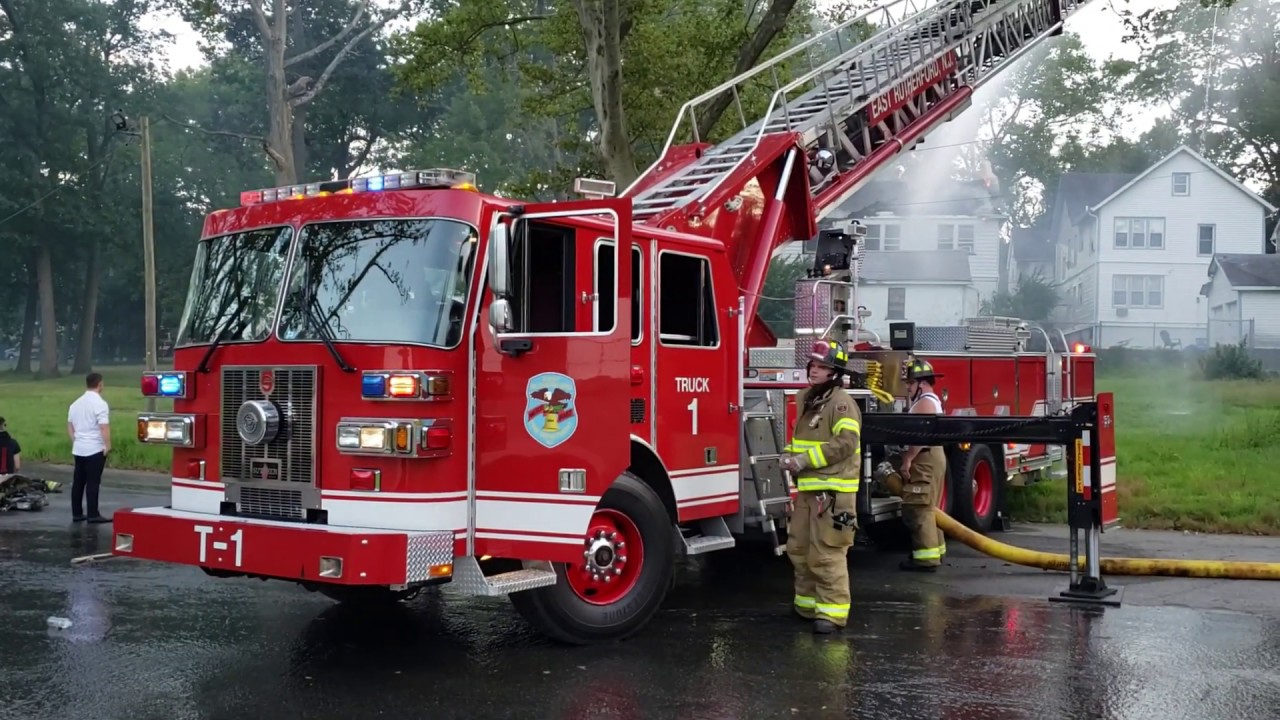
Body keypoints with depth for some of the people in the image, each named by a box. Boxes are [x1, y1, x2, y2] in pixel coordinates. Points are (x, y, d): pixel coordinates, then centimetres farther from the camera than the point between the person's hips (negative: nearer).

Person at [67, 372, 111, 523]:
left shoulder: (76, 403, 11)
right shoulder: (100, 403, -14)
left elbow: (70, 425, 18)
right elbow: (104, 427, -20)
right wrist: (108, 445, -13)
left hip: (78, 449, 7)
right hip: (95, 449, -7)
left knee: (78, 481, 10)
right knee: (93, 482, -5)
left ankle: (77, 513, 14)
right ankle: (93, 515, -4)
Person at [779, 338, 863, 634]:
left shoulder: (841, 402, -12)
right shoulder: (806, 399, 16)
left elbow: (846, 443, -23)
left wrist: (805, 460, -21)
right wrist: (790, 455, 6)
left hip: (832, 490, -9)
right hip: (808, 488, 9)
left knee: (826, 554, -10)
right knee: (799, 548, 14)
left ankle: (832, 611, -5)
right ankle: (807, 603, 25)